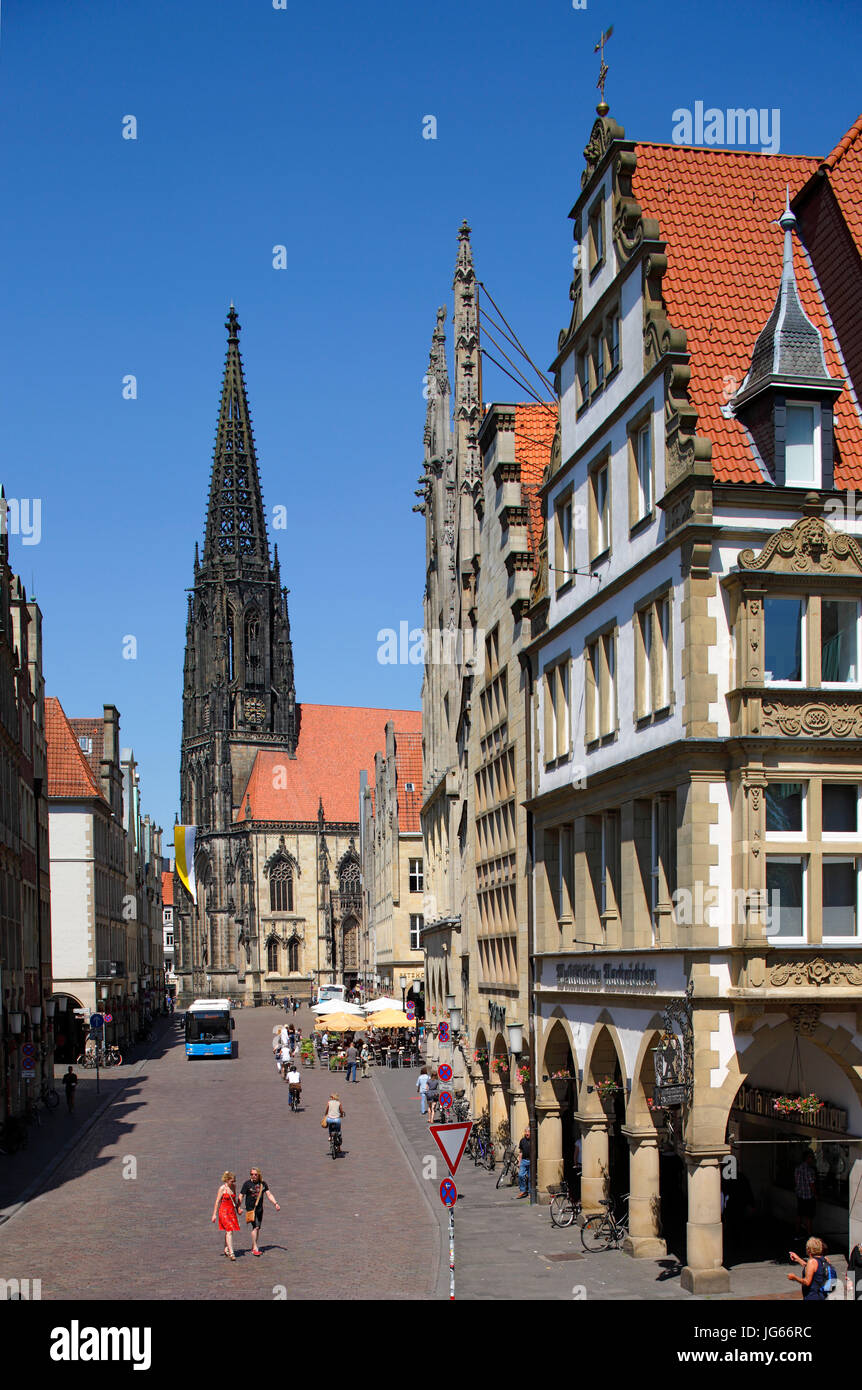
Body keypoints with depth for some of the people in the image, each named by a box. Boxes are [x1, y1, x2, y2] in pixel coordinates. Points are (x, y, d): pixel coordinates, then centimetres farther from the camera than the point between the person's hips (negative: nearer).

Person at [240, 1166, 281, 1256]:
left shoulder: (263, 1183, 6)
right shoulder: (247, 1183, -6)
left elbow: (269, 1195, 9)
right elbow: (241, 1196, -3)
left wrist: (275, 1203, -2)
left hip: (260, 1208, 5)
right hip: (250, 1208, -5)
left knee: (258, 1228, 9)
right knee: (255, 1227, -15)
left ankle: (253, 1247, 21)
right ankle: (255, 1248, -12)